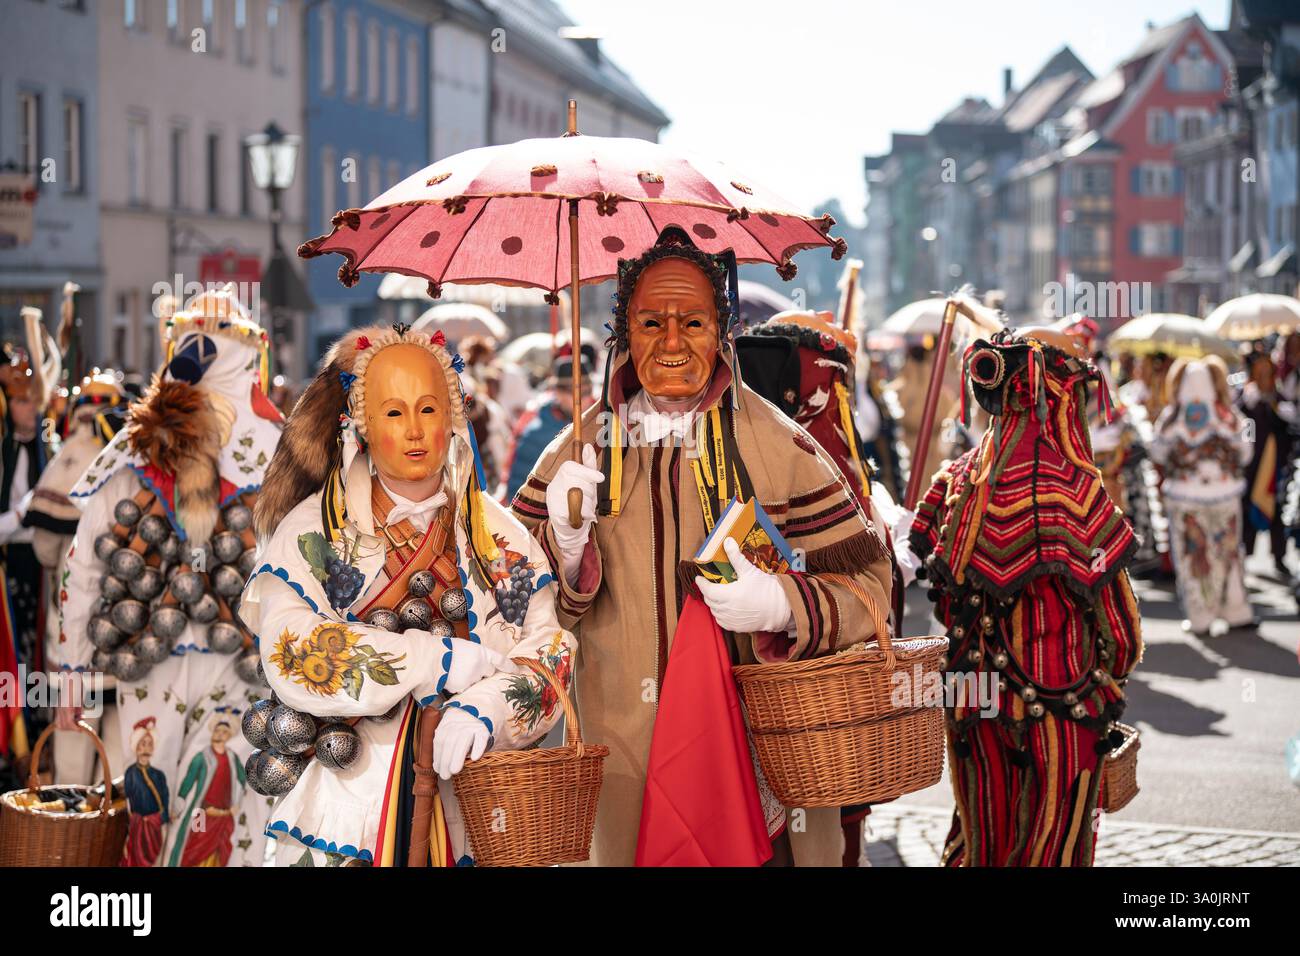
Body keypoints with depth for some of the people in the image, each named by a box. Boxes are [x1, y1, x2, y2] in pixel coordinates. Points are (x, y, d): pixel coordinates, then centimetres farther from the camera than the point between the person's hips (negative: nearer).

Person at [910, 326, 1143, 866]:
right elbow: (1119, 625, -12)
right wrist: (1108, 677, 7)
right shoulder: (1073, 493, -19)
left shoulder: (957, 482, -3)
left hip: (971, 701, 5)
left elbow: (947, 604, 5)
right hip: (1058, 715, -5)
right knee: (1050, 849, 10)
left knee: (978, 842, 19)